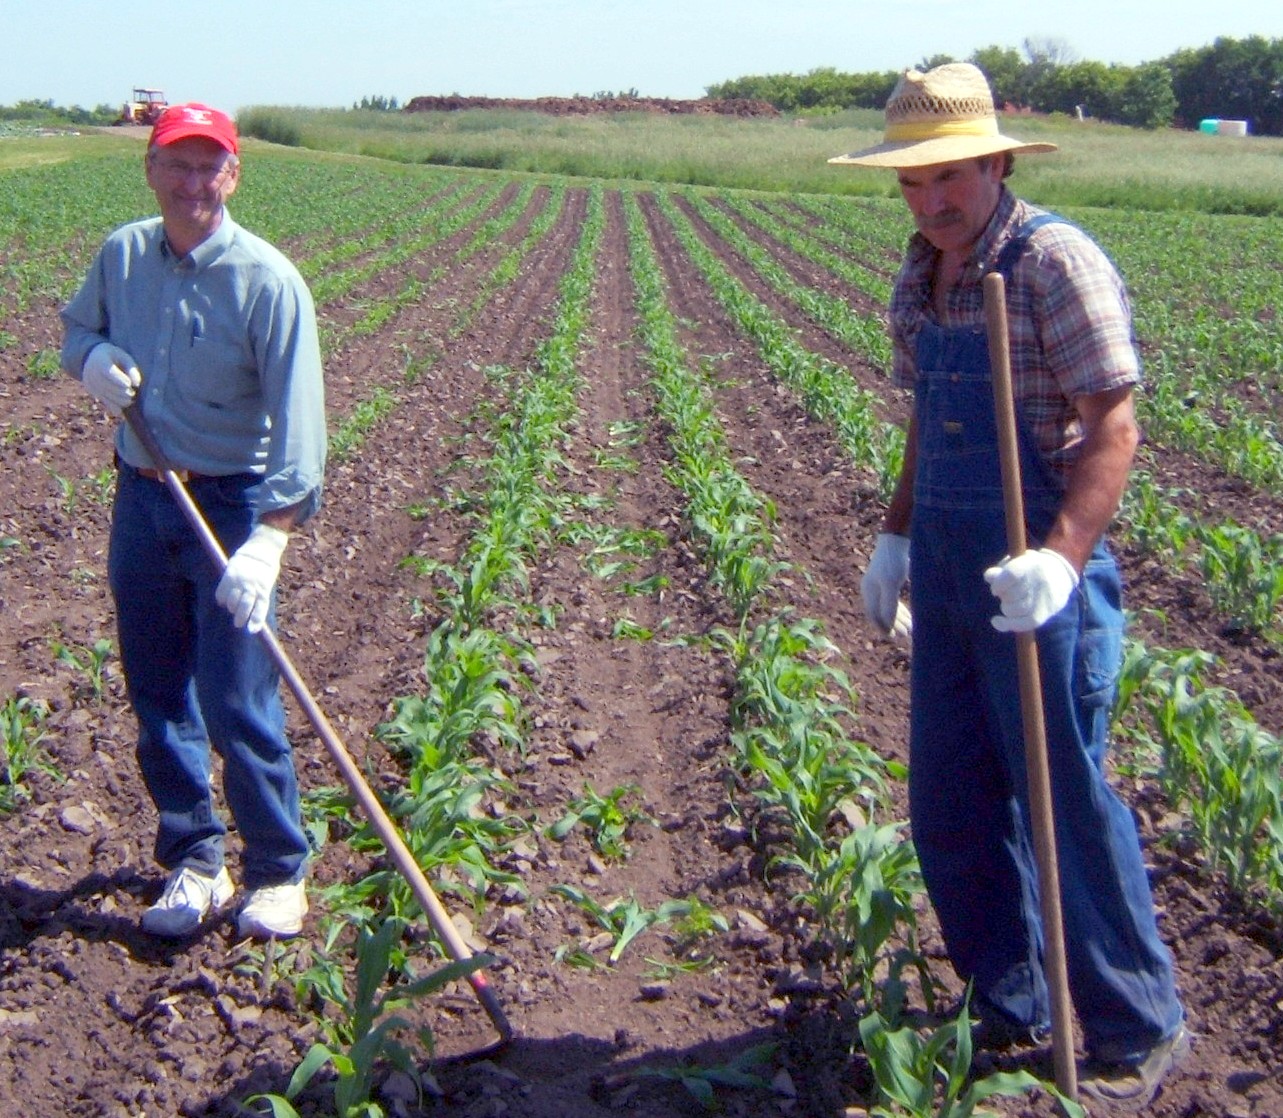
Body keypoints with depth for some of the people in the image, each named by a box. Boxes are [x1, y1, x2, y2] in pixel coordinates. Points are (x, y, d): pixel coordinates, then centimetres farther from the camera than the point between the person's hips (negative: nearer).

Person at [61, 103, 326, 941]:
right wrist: (93, 357, -5)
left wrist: (270, 541, -32)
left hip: (234, 506, -5)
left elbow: (297, 424, -21)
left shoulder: (267, 281, -15)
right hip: (141, 499, 5)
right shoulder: (122, 255, 2)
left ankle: (279, 871, 14)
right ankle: (194, 860, 27)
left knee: (239, 705, -5)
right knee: (157, 697, 11)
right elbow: (77, 328, 21)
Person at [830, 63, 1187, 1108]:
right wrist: (896, 534, 18)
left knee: (1067, 802, 1)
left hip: (1036, 577, -8)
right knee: (952, 805, 14)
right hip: (947, 570, 8)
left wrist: (1061, 557, -32)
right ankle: (1008, 1009, 32)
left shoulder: (1054, 260, -14)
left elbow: (1113, 430, -20)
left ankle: (1139, 1031, 20)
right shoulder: (921, 275, 10)